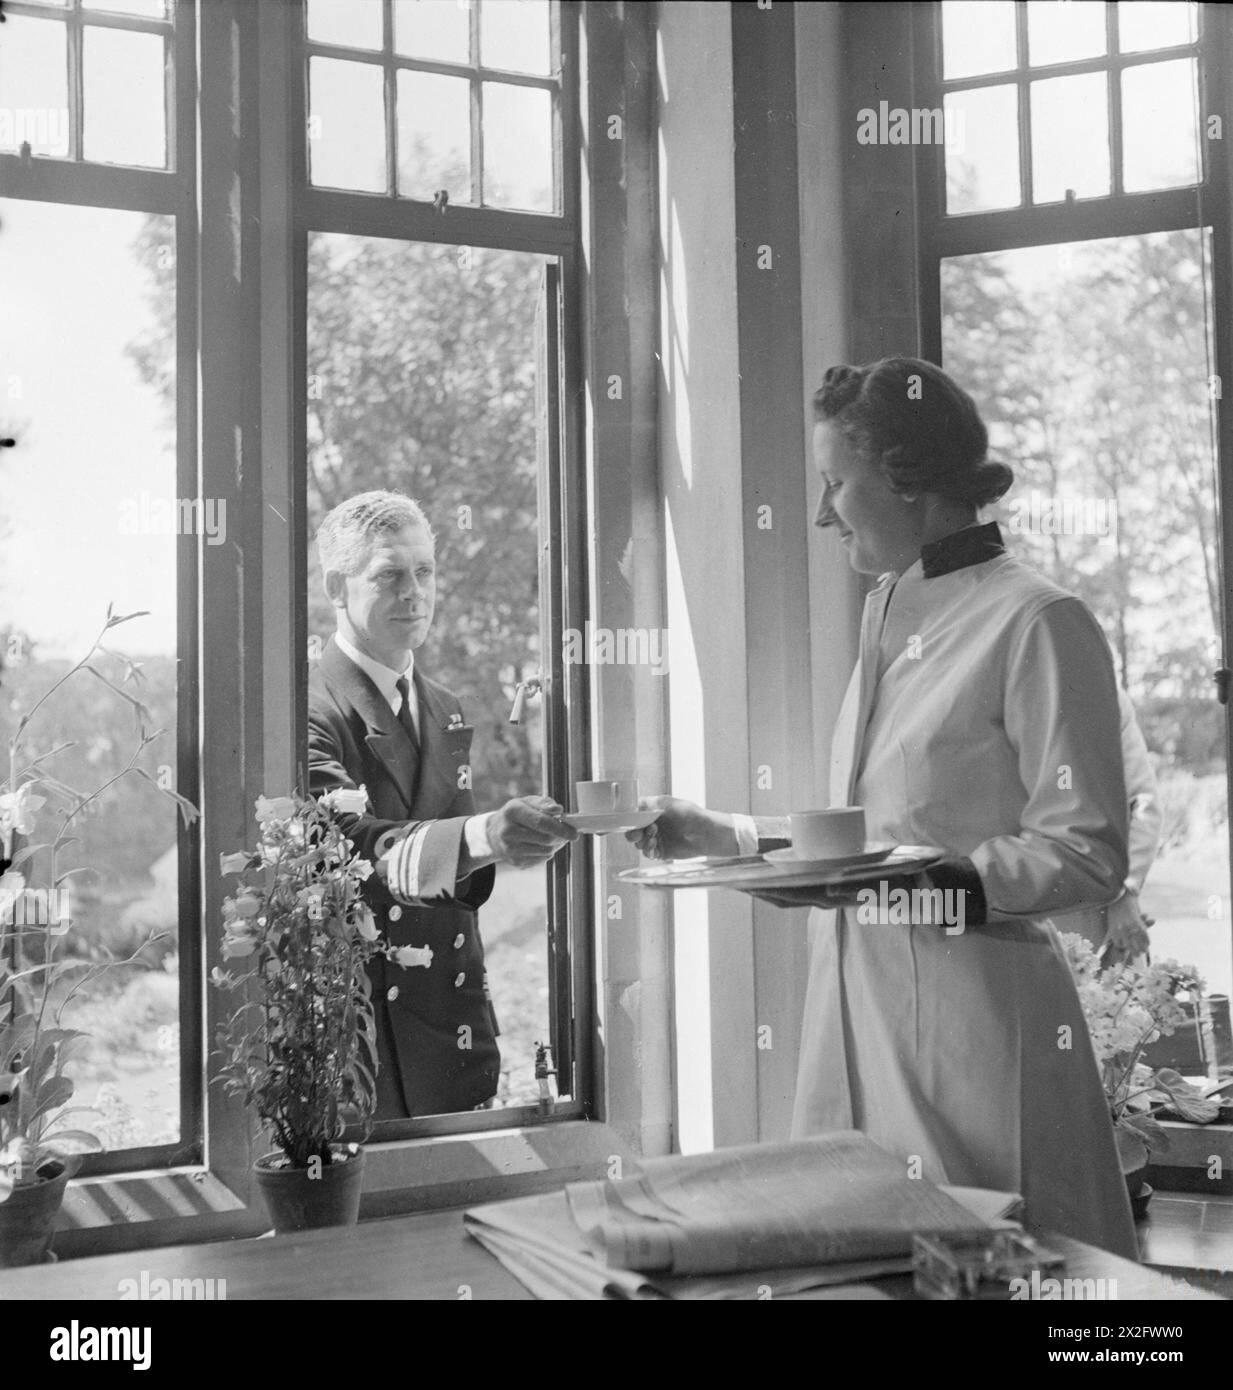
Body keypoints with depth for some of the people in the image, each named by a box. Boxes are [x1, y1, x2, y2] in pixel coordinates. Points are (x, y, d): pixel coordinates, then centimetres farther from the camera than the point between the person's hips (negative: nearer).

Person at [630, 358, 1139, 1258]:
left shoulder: (1039, 622, -10)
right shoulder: (890, 618, 14)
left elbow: (1086, 857, -13)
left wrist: (926, 881, -24)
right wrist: (725, 838, 14)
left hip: (973, 1010, -7)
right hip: (857, 1006, 7)